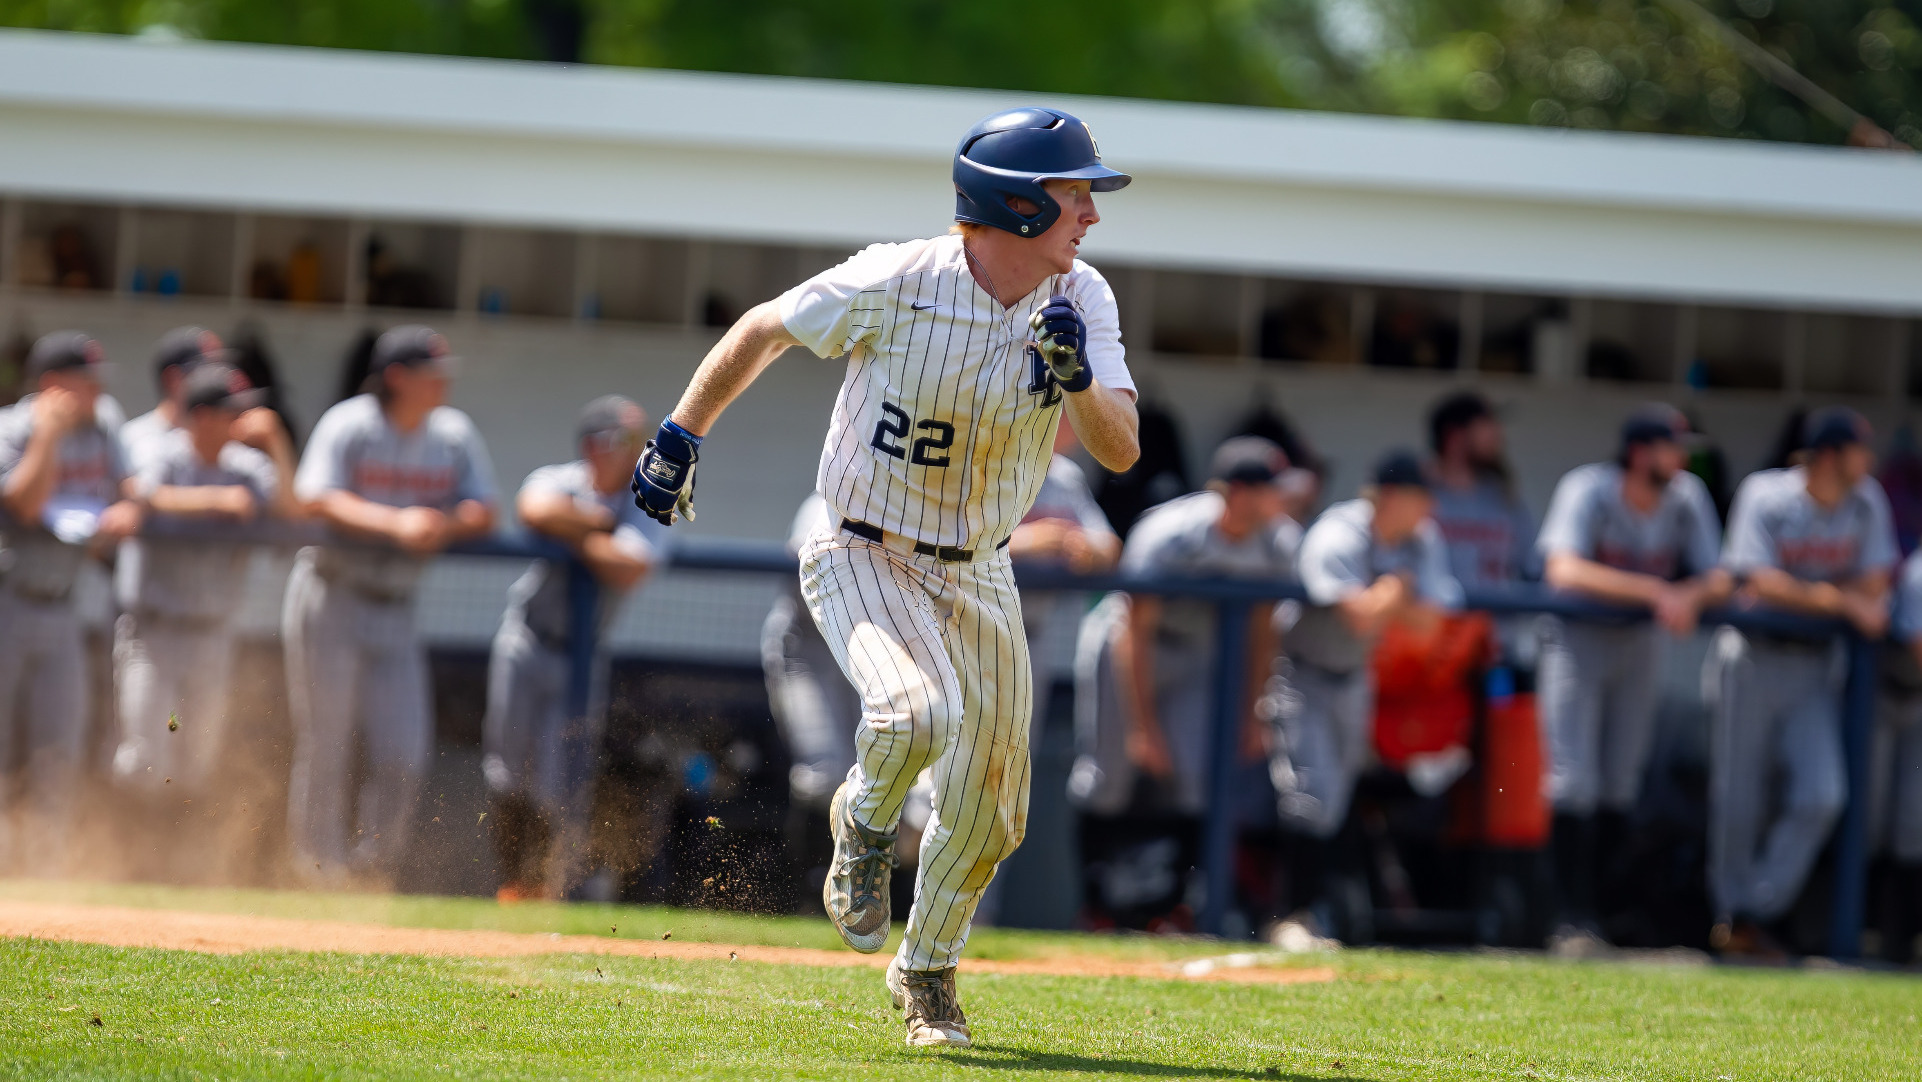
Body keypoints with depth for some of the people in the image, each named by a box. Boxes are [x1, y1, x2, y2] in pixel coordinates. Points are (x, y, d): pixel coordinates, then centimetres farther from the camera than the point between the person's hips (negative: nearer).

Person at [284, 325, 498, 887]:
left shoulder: (454, 435, 5)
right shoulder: (348, 425, -10)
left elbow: (483, 510, 4)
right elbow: (316, 499, -21)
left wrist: (442, 527, -18)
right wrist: (394, 524, -33)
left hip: (395, 609, 5)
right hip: (331, 602, -5)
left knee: (403, 757, -2)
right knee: (326, 747, -3)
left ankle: (372, 872, 11)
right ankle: (320, 873, 5)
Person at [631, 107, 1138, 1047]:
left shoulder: (1082, 302, -9)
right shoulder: (897, 284, -21)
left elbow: (1120, 450, -16)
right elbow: (763, 329, -5)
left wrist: (1078, 378, -35)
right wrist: (679, 439, -4)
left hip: (978, 575, 5)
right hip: (863, 556, -5)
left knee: (987, 814, 7)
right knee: (918, 712, -32)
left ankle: (926, 971, 34)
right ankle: (864, 819, 2)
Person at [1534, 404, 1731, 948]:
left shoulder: (1687, 497, -4)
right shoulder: (1588, 489, -18)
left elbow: (1718, 578, -5)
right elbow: (1564, 571, -31)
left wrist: (1687, 596, -29)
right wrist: (1652, 591, -35)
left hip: (1641, 644, 5)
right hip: (1578, 639, -5)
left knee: (1621, 785, 5)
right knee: (1575, 780, -13)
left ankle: (1586, 905, 14)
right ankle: (1574, 919, -12)